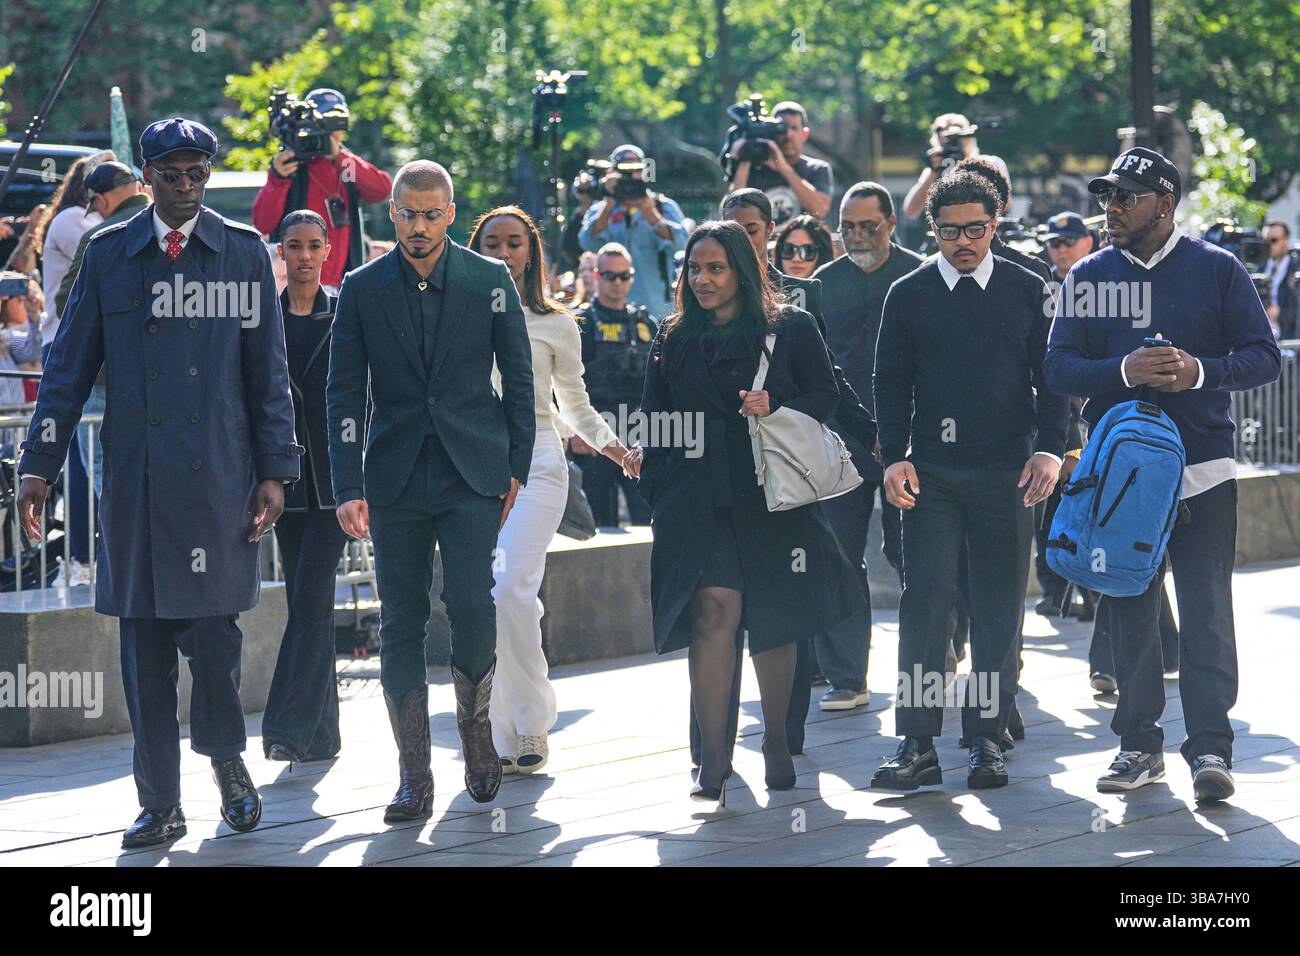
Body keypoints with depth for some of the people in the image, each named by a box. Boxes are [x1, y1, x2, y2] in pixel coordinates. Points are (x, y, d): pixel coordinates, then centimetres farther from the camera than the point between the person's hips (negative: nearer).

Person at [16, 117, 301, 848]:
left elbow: (269, 369, 7)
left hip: (218, 476, -1)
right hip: (136, 478, 2)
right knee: (144, 643, 3)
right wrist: (39, 464, 1)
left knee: (212, 628, -7)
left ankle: (225, 754, 21)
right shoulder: (110, 254, 8)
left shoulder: (243, 252, 6)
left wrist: (276, 469, 1)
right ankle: (161, 805, 11)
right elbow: (70, 367, 8)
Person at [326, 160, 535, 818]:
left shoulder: (489, 281, 3)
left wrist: (516, 466, 4)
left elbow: (518, 378, 9)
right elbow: (344, 392, 4)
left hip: (471, 476, -1)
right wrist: (348, 487, -3)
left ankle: (475, 720, 13)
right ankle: (414, 777, 7)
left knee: (470, 603, -15)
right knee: (401, 623, 1)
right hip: (396, 479, 1)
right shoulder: (362, 288, 4)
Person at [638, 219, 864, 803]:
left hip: (773, 494, 0)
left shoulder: (791, 330, 6)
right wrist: (657, 486, 6)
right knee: (715, 611, -15)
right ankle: (713, 759, -17)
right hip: (698, 501, 1)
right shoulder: (674, 341, 14)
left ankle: (776, 743, 25)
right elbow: (655, 419, 16)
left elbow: (825, 398, 4)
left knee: (775, 621, 6)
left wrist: (776, 411, -15)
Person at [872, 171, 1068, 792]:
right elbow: (891, 383, 7)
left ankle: (987, 739, 11)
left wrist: (1049, 449, -6)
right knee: (924, 602, -6)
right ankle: (918, 744, -5)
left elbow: (1050, 376, 7)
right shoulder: (908, 294, 6)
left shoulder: (1028, 291, 6)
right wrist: (893, 457, -4)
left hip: (1007, 472, 0)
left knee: (998, 609, 3)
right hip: (931, 472, 0)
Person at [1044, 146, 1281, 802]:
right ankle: (1139, 744, 14)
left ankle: (1209, 746, -6)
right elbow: (1059, 367, 0)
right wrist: (1124, 370, -18)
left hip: (1202, 467, -2)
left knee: (1206, 610, -7)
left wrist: (1199, 371, -18)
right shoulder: (1088, 276, 7)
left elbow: (1263, 356, 0)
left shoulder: (1216, 269, 2)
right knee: (1129, 610, 7)